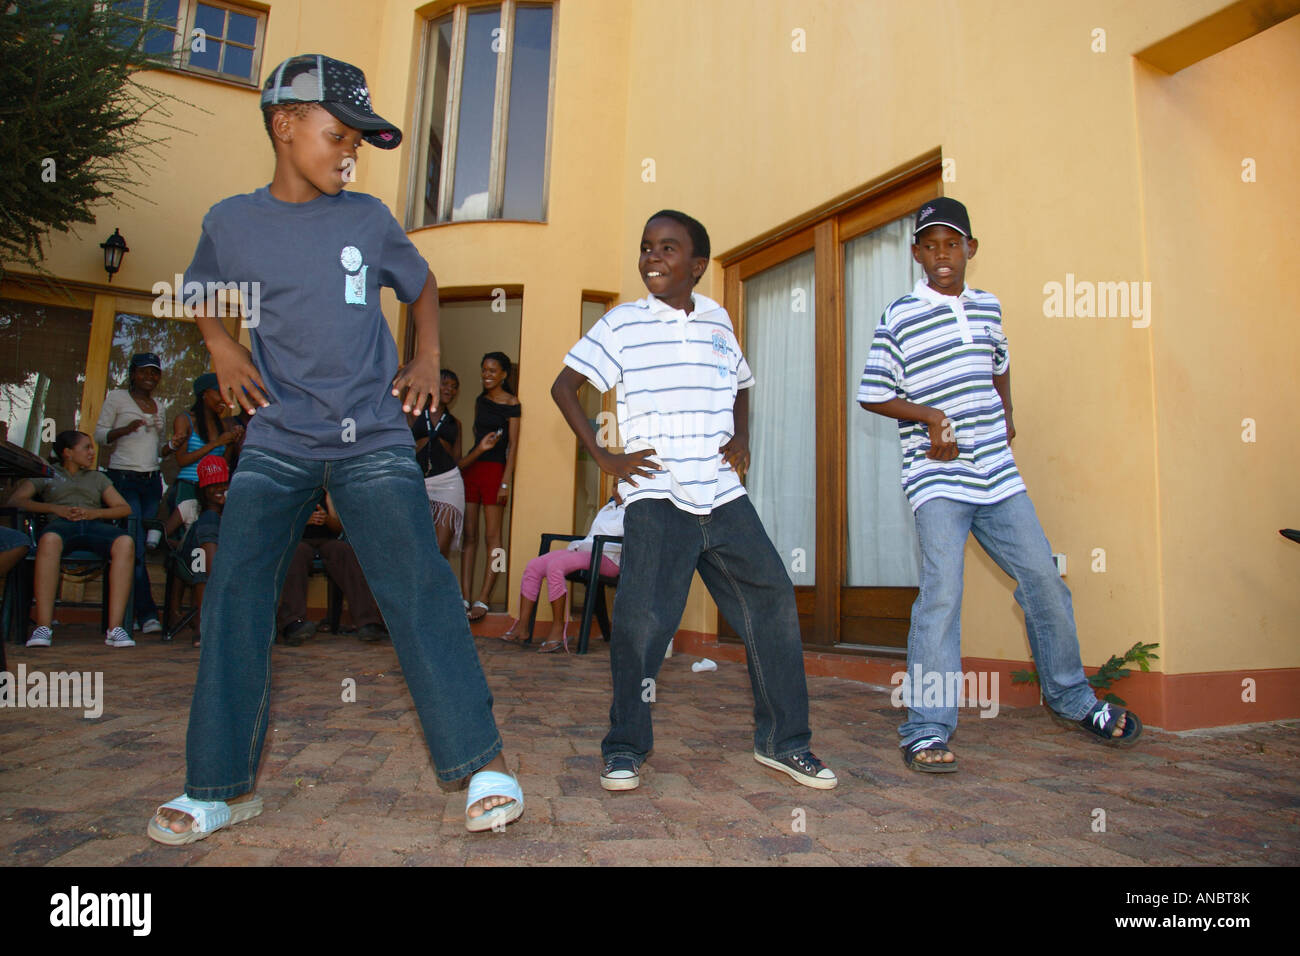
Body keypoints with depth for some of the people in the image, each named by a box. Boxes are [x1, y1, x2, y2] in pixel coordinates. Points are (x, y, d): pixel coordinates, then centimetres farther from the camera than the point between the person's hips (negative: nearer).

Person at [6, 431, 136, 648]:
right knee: (49, 540, -42)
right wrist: (54, 508, -4)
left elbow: (124, 508, 22)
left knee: (125, 542, -36)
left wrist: (95, 512, 2)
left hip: (94, 525, 2)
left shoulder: (97, 477, 34)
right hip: (61, 524, -2)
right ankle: (43, 626, -42)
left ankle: (115, 627, -41)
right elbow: (15, 500, 11)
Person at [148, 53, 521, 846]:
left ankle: (482, 763, -3)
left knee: (418, 585, -12)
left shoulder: (369, 219, 5)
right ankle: (224, 787, 10)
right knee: (235, 595, -4)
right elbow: (201, 294, 25)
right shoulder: (231, 223, 7)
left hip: (374, 444, -1)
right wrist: (222, 348, 7)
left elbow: (422, 285, 21)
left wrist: (429, 360, 8)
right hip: (276, 445, 2)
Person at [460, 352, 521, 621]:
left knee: (492, 536, -3)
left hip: (495, 469, -6)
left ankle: (482, 600, -3)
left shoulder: (511, 404, -3)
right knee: (469, 535, 3)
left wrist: (506, 482, -13)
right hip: (472, 468, 6)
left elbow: (513, 444, -7)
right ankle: (465, 598, 4)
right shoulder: (480, 400, 16)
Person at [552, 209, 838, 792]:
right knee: (641, 618, -14)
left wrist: (742, 440, 10)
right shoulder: (622, 324, 3)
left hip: (723, 495, 4)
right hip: (655, 497, -4)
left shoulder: (717, 320, 14)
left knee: (772, 601, 1)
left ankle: (782, 741, 17)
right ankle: (625, 749, 7)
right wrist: (603, 456, -2)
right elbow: (564, 386, 6)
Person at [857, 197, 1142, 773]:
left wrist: (1006, 417, 20)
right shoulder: (900, 317, -5)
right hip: (937, 479, -6)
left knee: (1045, 581, 10)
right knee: (942, 591, -16)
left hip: (997, 474, 6)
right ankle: (926, 731, -7)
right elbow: (872, 395, -5)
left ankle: (1071, 698, 31)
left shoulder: (988, 307, 12)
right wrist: (931, 415, -15)